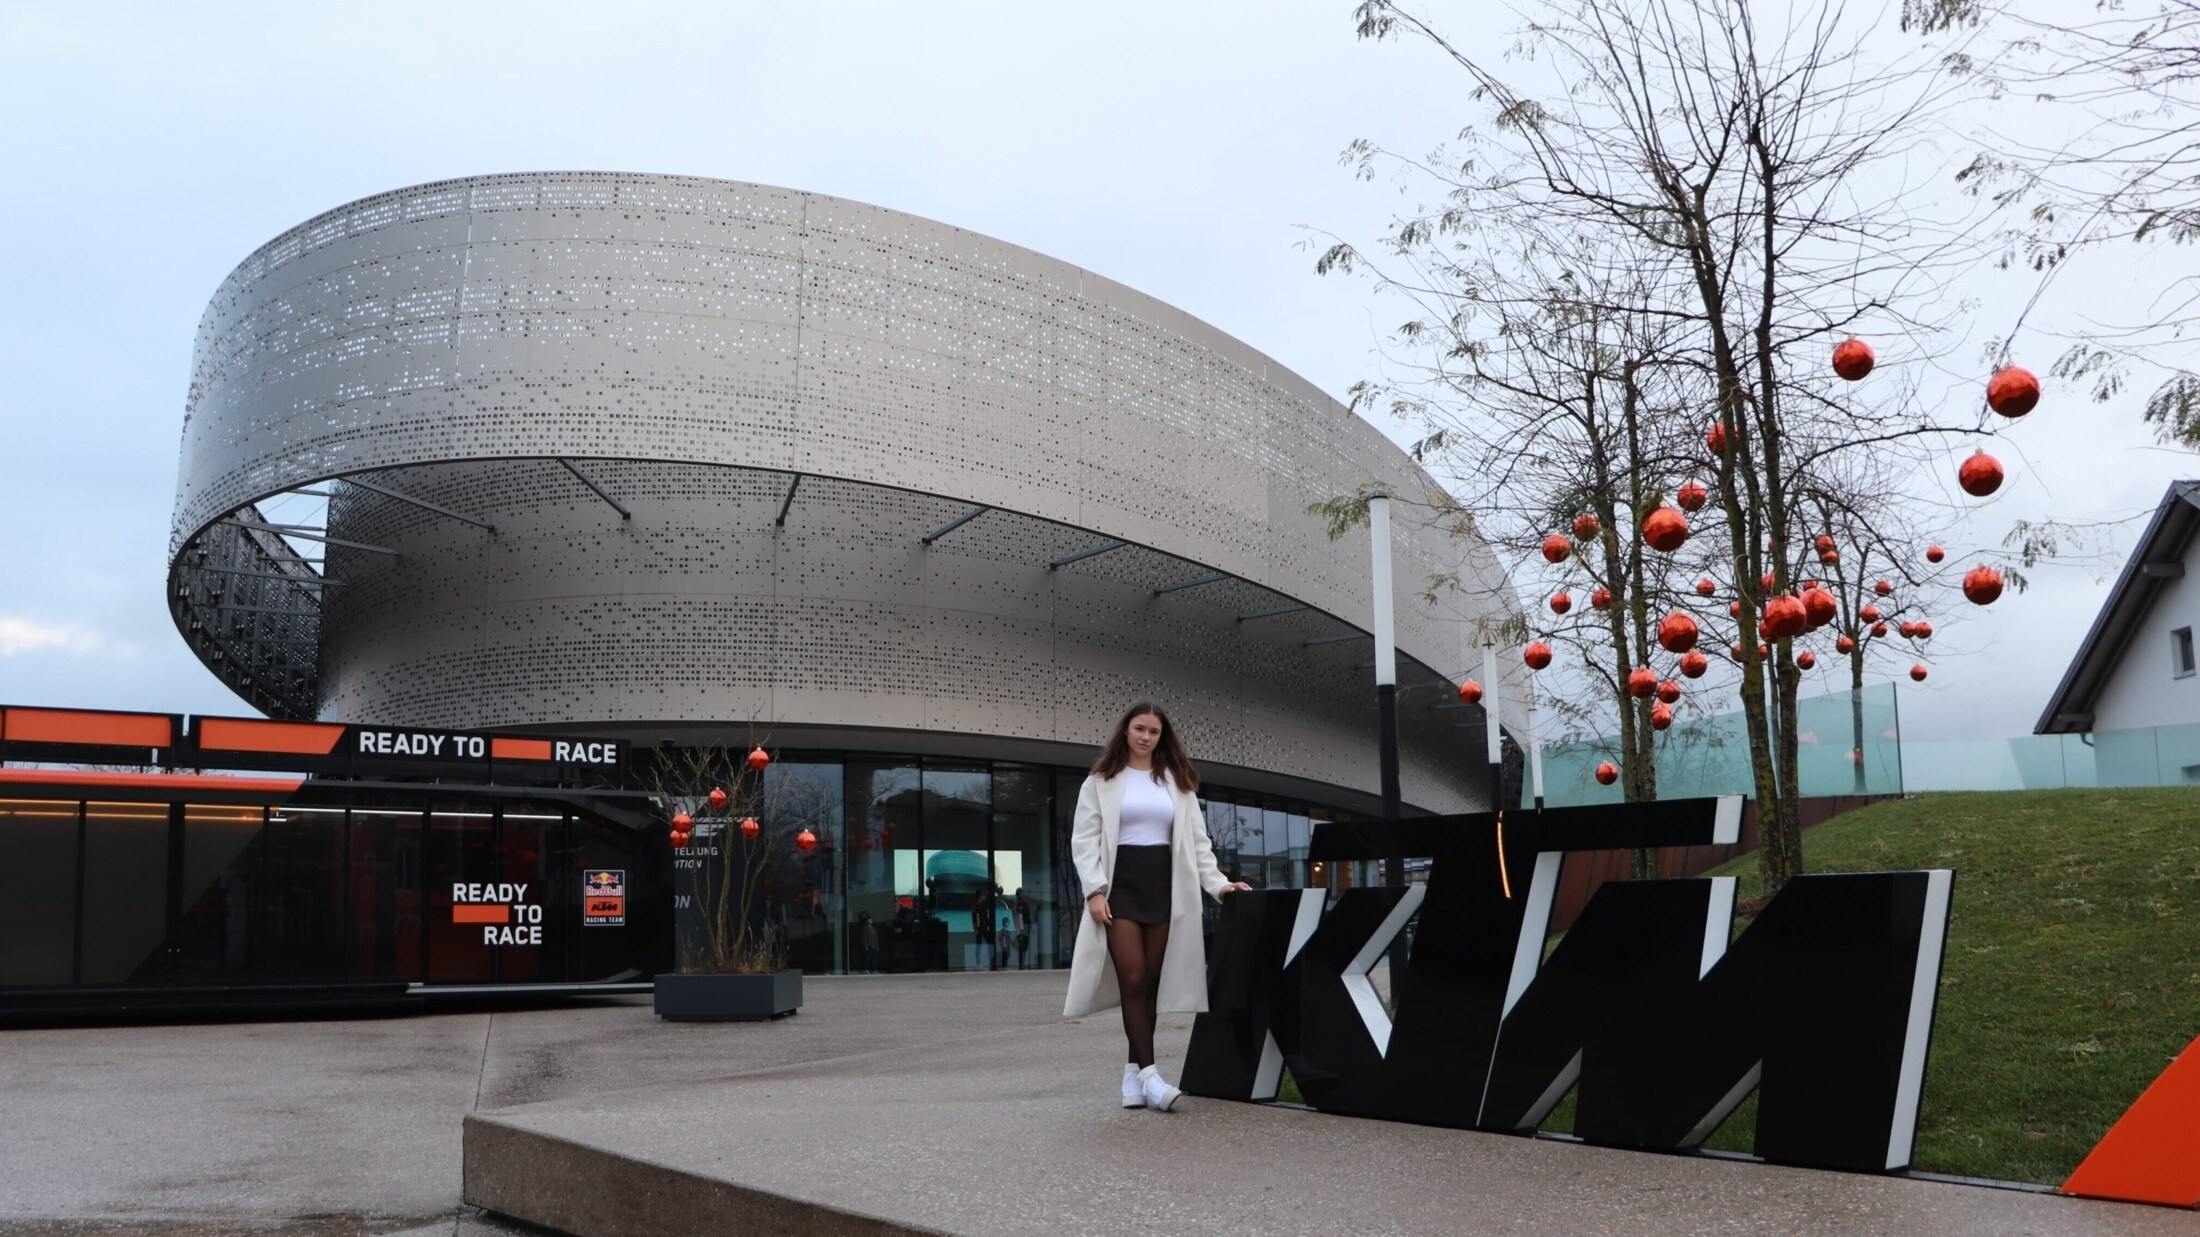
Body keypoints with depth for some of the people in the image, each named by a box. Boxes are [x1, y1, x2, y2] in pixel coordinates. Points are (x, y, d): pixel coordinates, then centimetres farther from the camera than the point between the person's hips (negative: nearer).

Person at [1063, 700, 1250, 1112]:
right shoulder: (1100, 781, 7)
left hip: (1165, 884, 3)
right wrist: (1094, 890, -12)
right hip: (1121, 883, -3)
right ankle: (1149, 1073, -14)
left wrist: (1217, 883, 0)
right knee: (1133, 979, -11)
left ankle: (1134, 1070, 9)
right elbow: (1084, 839, 0)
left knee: (1151, 982, 2)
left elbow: (1197, 840, 13)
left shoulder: (1178, 782, 16)